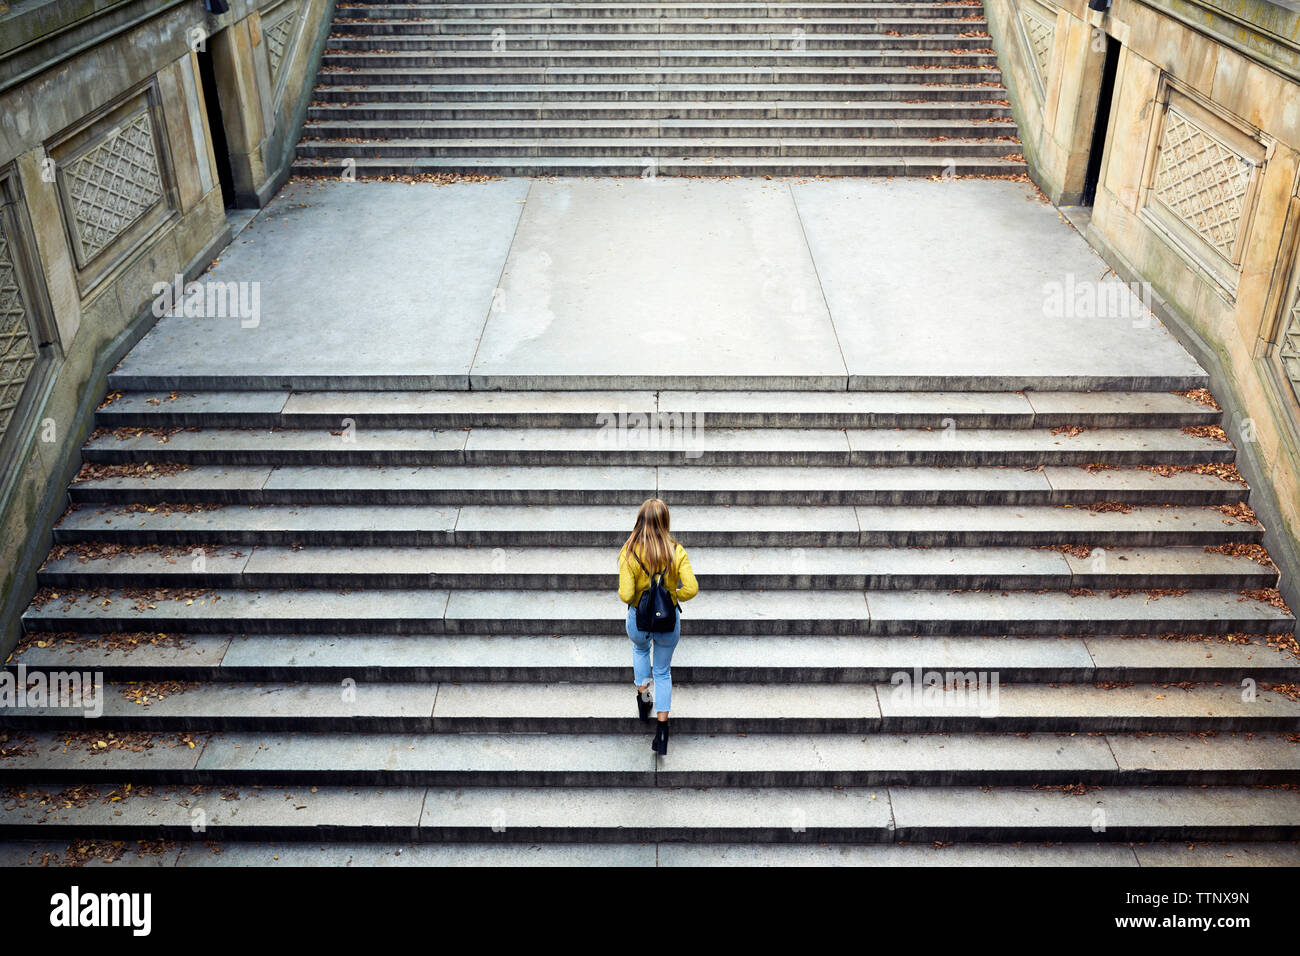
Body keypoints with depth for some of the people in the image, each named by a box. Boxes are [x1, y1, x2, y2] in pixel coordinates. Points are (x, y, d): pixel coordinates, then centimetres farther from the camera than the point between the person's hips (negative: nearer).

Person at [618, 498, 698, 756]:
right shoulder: (676, 551, -15)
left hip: (639, 620, 0)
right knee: (663, 672, 20)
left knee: (640, 649, 37)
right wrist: (672, 595, 0)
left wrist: (628, 594, 1)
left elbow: (625, 595, -22)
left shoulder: (629, 552, -18)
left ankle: (642, 692, 23)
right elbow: (691, 589, -20)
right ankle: (662, 728, 16)